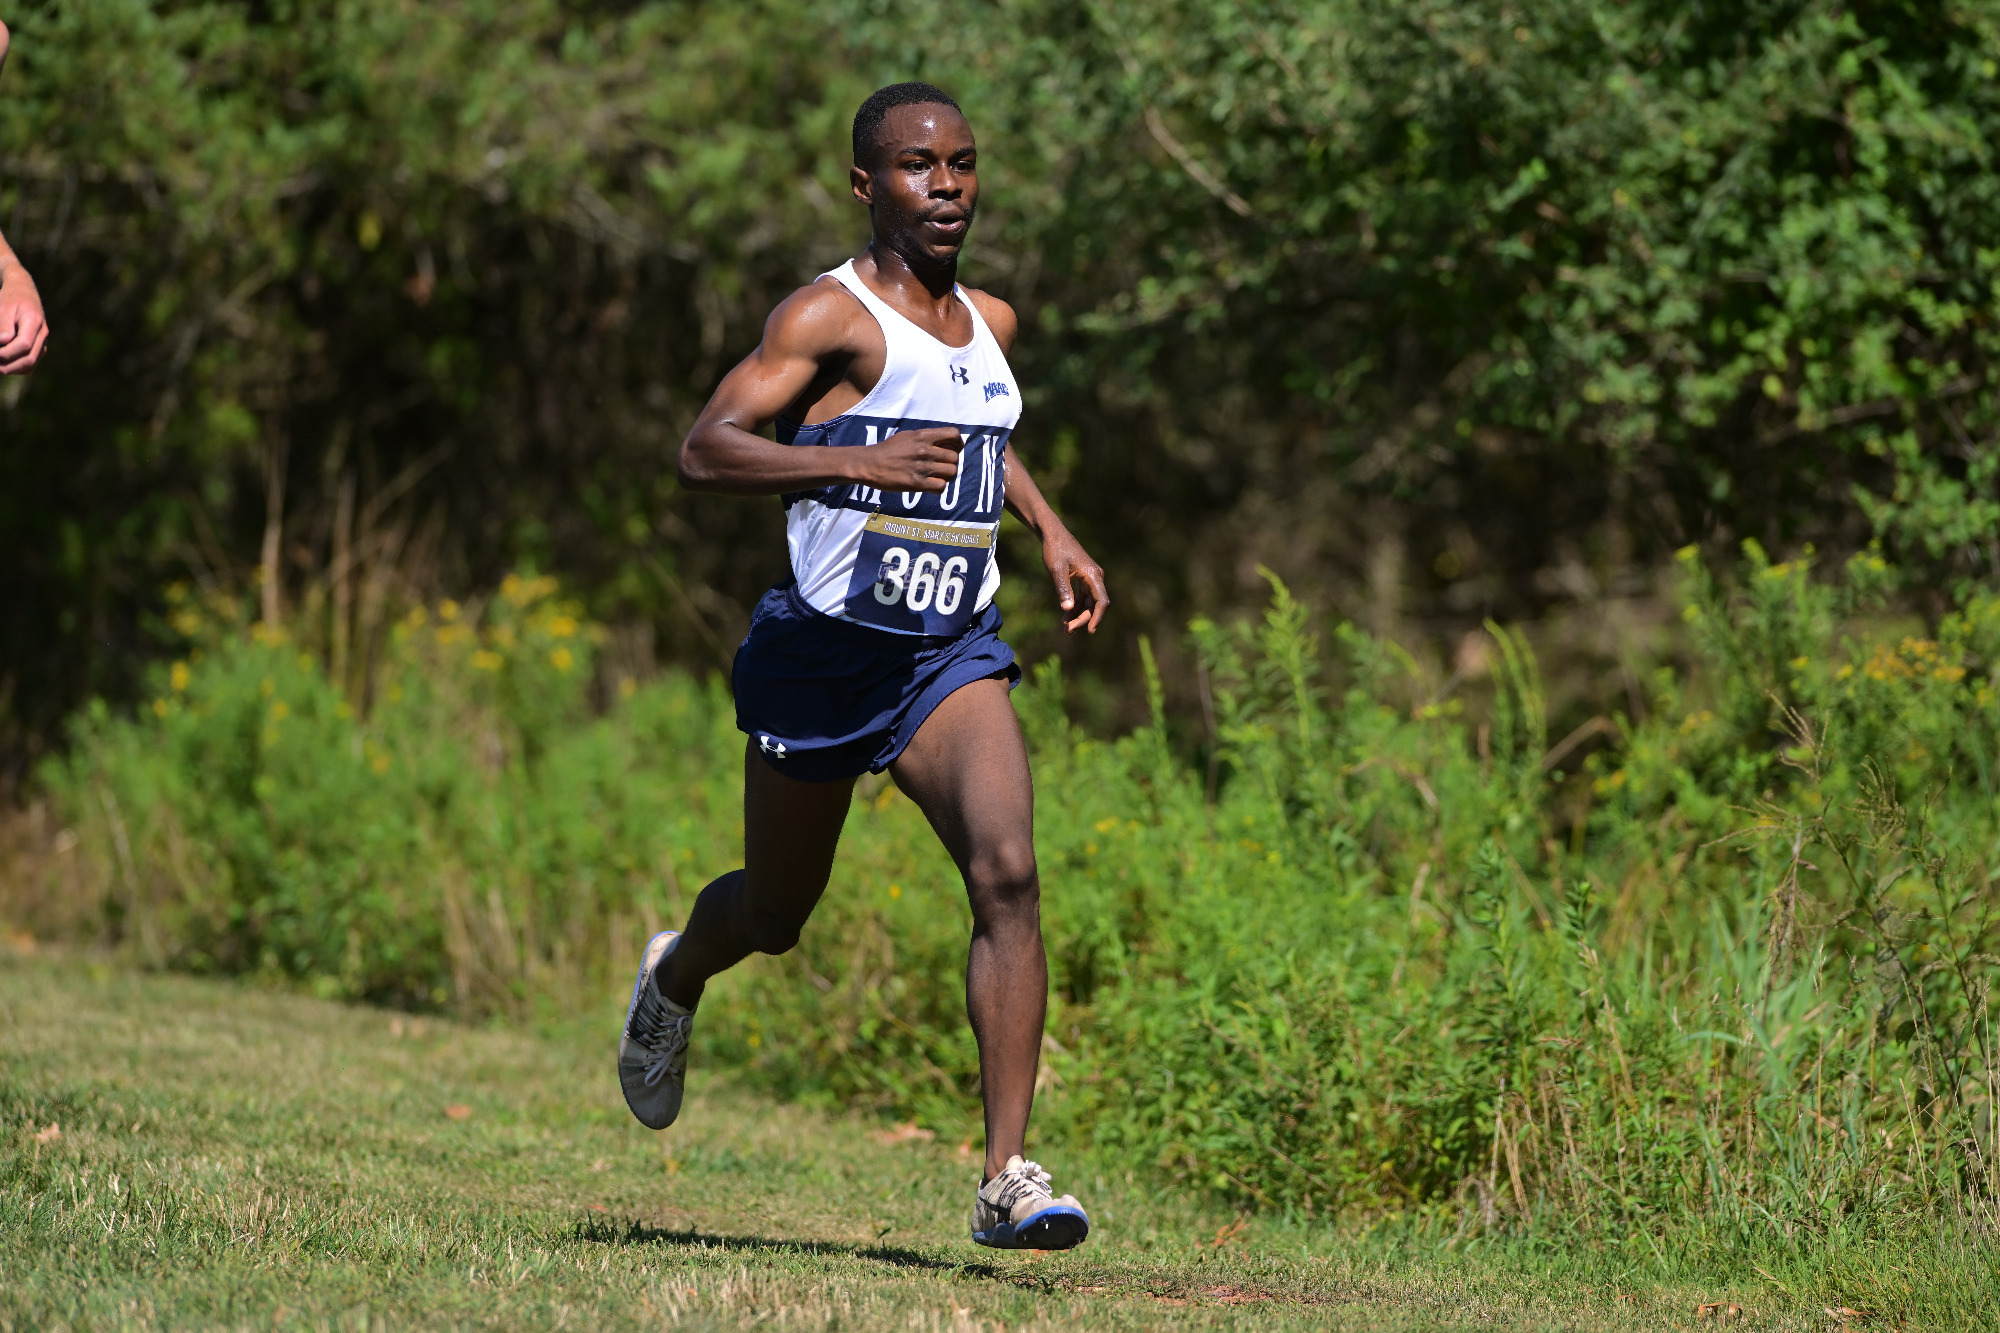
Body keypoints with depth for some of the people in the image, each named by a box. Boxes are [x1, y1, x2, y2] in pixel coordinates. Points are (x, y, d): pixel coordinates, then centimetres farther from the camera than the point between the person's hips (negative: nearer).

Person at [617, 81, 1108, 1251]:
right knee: (776, 914, 15)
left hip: (955, 655, 4)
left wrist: (1052, 530, 17)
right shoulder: (833, 315, -12)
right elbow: (706, 450, -24)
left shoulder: (992, 324, 9)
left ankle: (1010, 1176, -23)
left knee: (1009, 874, -20)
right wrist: (855, 463, -37)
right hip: (823, 653, -4)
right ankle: (675, 979, 53)